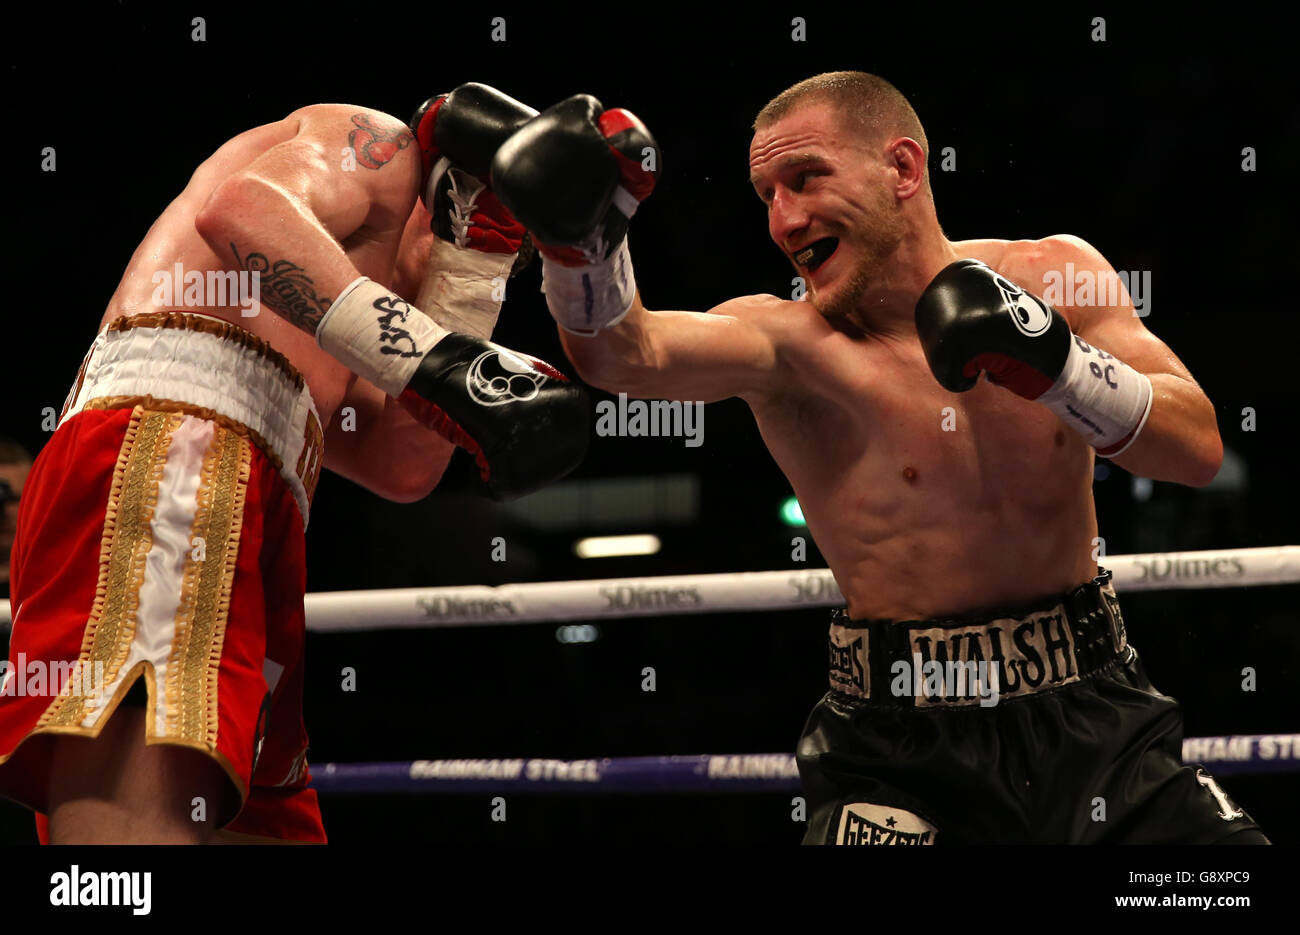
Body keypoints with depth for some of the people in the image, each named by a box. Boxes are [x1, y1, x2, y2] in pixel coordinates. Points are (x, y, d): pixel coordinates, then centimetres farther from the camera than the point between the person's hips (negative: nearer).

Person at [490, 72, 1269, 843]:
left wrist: (1054, 363, -20)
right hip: (902, 752, -2)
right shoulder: (788, 341, -7)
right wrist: (581, 235, -43)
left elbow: (1200, 449, -5)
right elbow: (627, 356, -25)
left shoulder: (1055, 277, 2)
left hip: (1090, 719, 2)